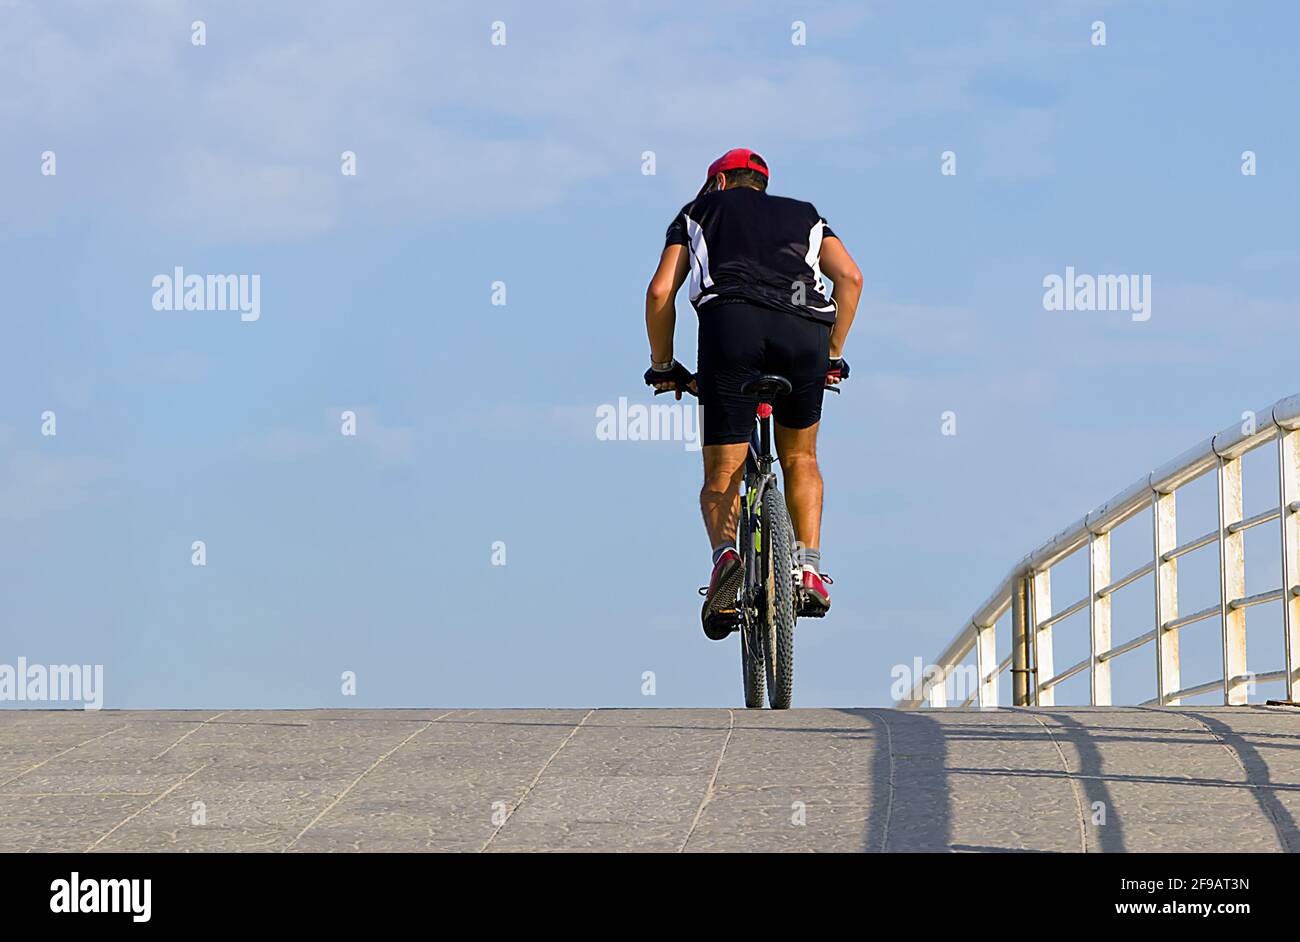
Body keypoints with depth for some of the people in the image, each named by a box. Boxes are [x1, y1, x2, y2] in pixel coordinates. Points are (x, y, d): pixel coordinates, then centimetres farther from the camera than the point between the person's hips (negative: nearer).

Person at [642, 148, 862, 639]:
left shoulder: (700, 210, 31)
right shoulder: (803, 215, 34)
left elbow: (660, 291, 18)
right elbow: (849, 276, 17)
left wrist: (663, 367, 28)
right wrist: (833, 354, 24)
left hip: (732, 322, -2)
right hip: (805, 328, 2)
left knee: (722, 475, 5)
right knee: (800, 458, 24)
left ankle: (725, 552, -26)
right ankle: (810, 569, 5)